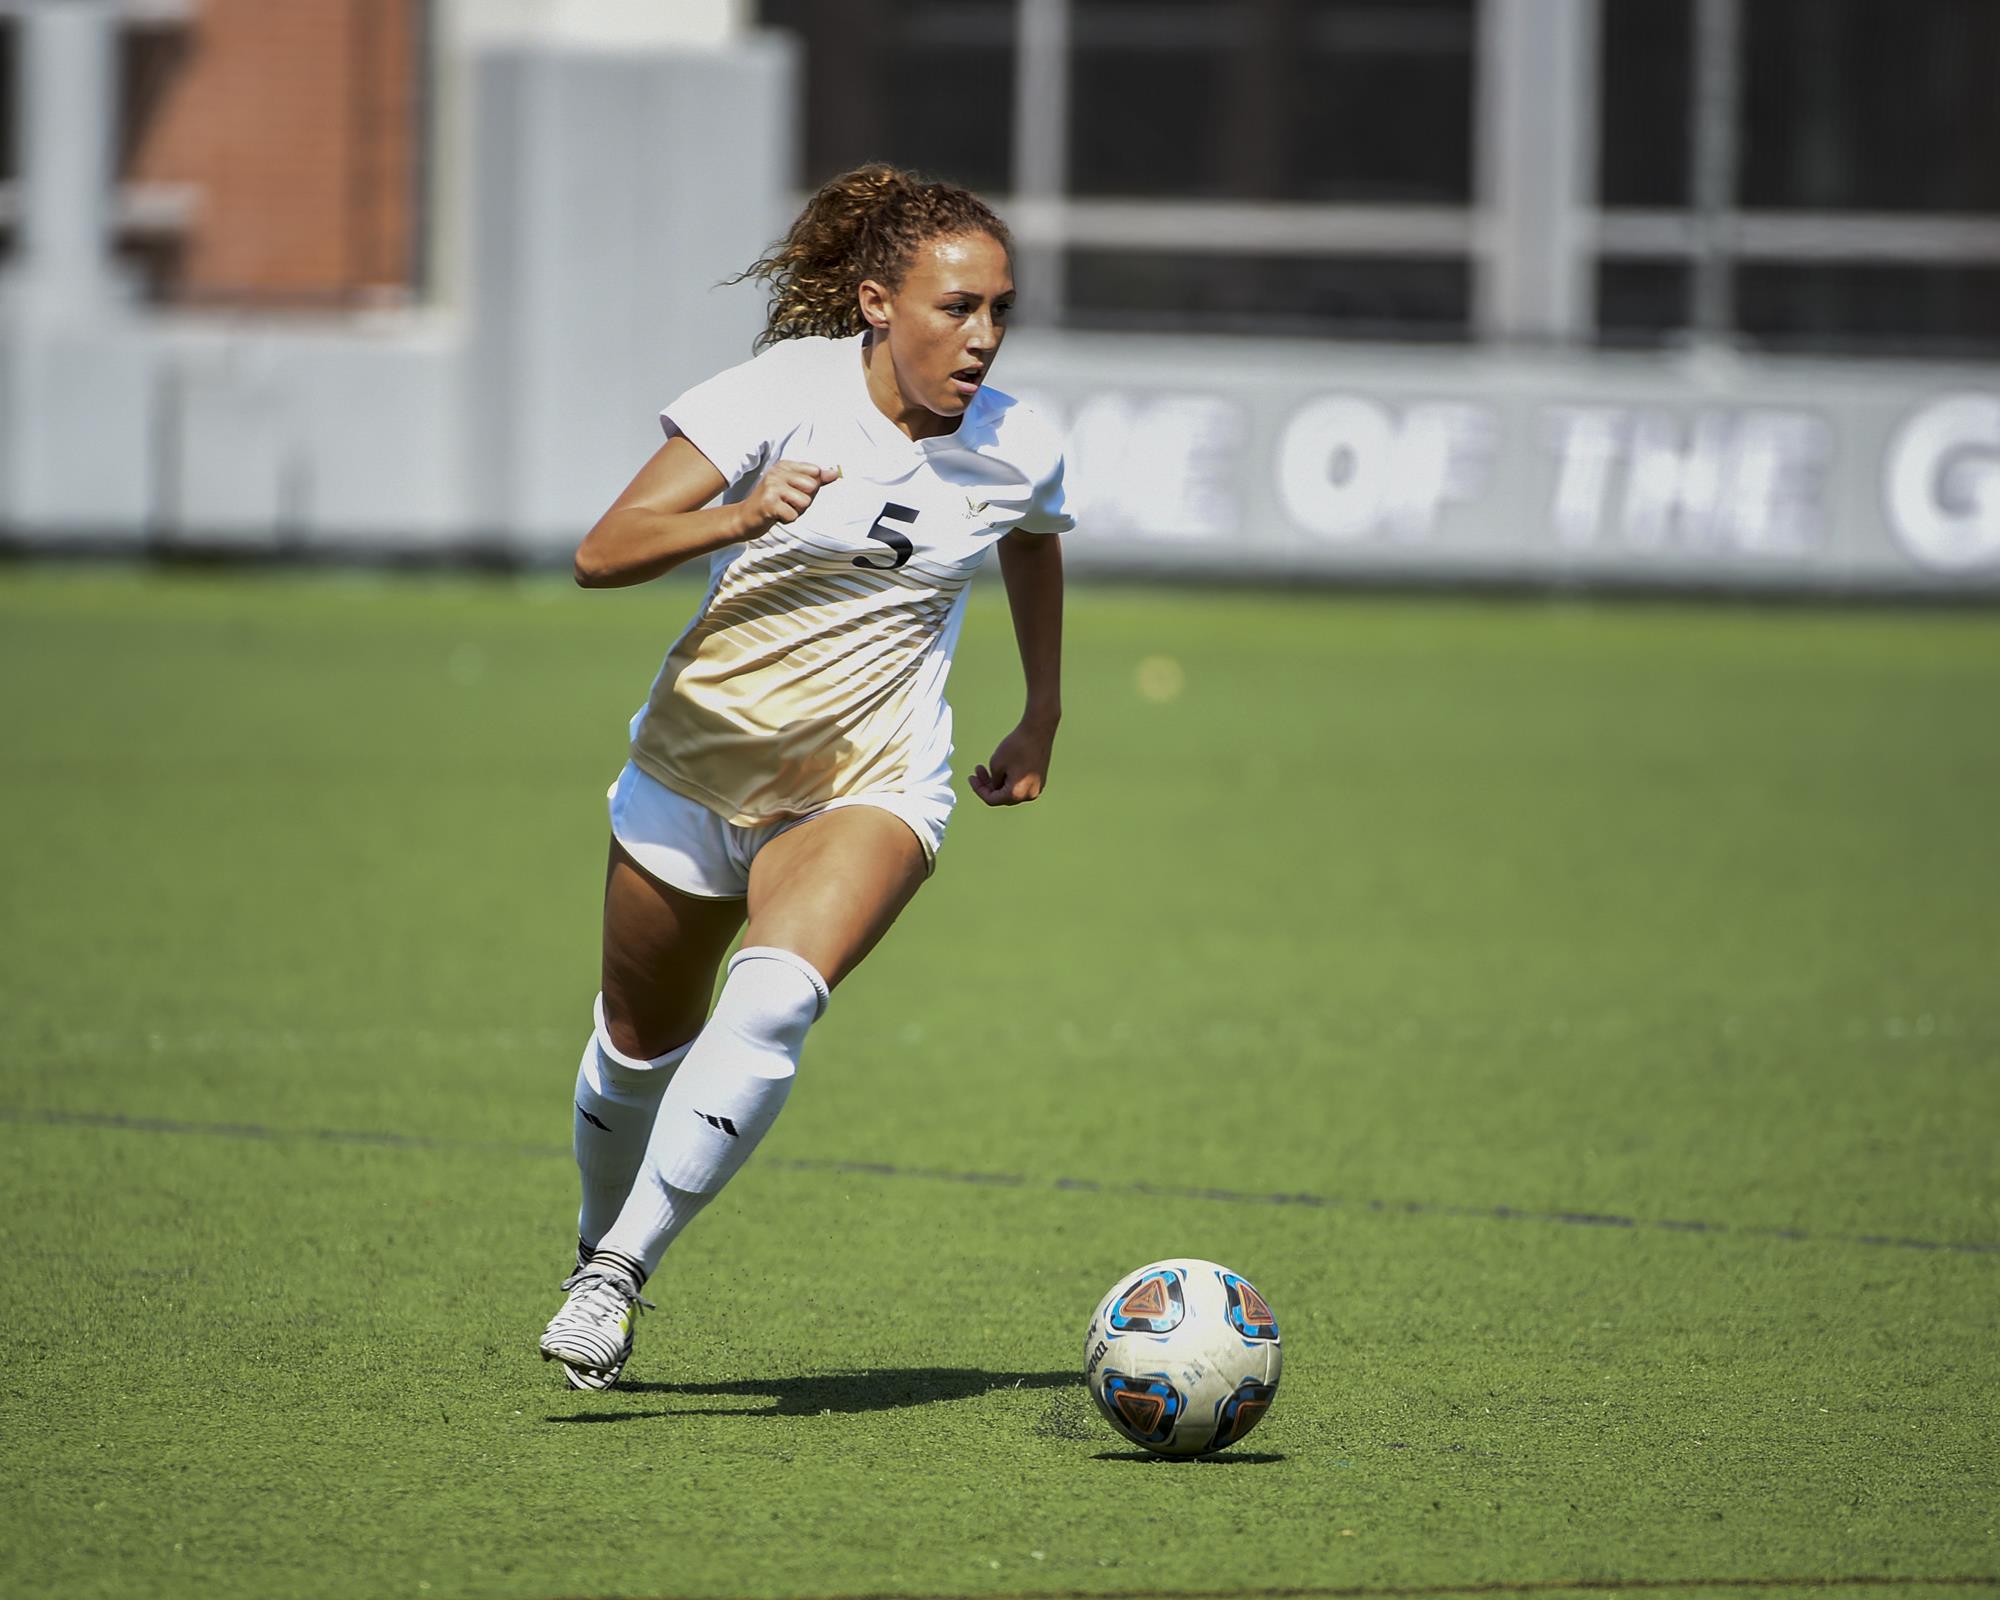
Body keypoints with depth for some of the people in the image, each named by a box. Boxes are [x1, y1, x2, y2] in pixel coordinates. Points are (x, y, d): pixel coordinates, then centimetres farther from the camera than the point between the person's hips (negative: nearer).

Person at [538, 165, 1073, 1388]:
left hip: (873, 785, 0)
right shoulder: (788, 393, -17)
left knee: (774, 1003, -29)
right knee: (643, 1042, 16)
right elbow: (604, 553, -23)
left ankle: (620, 1275, -23)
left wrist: (1043, 720, 28)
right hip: (699, 764, 0)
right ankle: (600, 1241, 46)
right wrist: (742, 517, -40)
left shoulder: (1020, 451, -7)